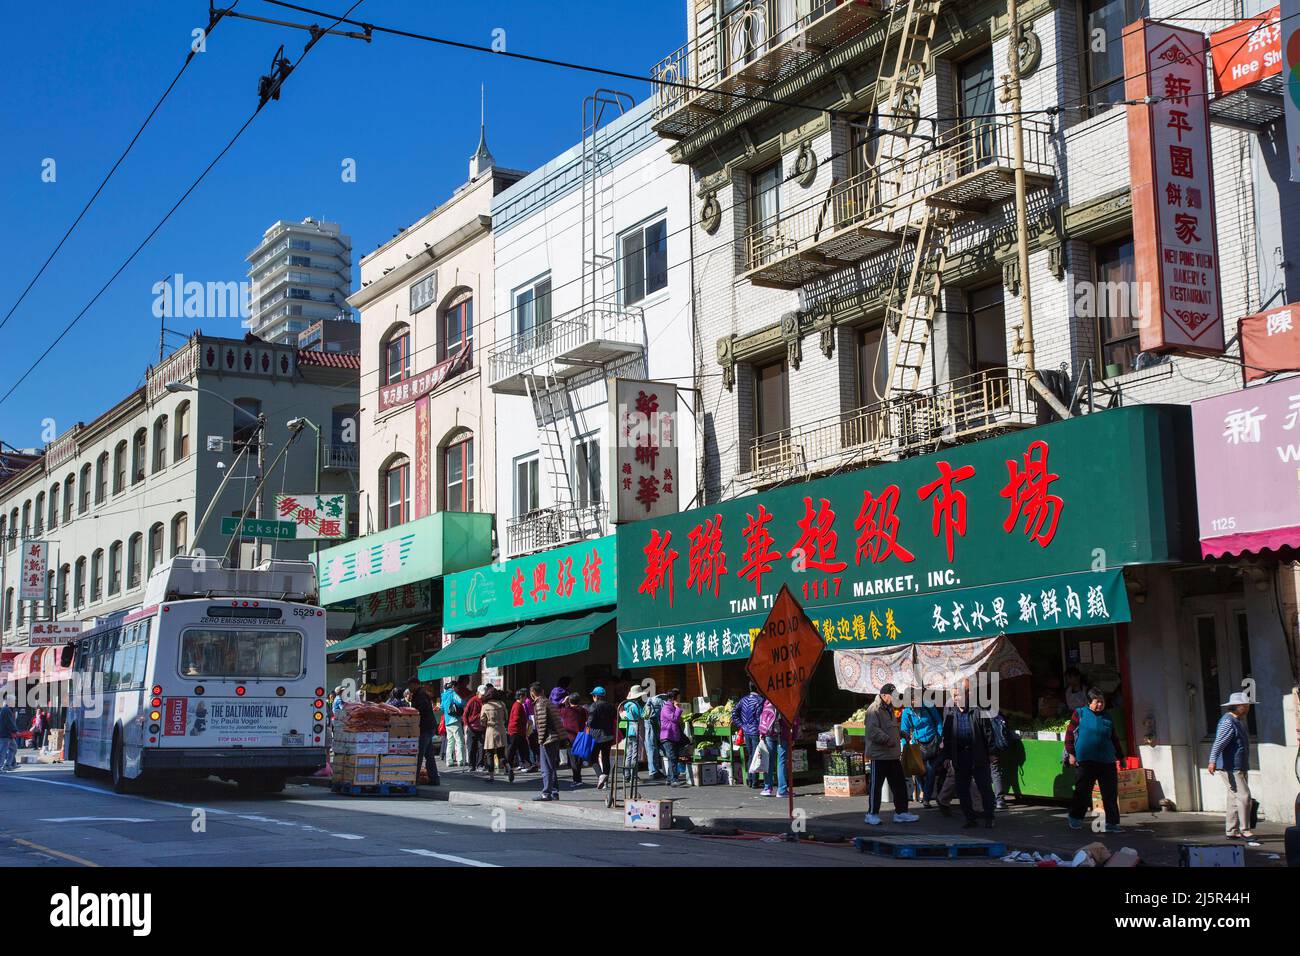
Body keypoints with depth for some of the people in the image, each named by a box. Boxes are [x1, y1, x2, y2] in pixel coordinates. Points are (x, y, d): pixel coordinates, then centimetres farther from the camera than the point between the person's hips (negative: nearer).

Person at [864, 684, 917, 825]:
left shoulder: (889, 709, 17)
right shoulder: (874, 710, -13)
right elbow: (873, 730, -23)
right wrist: (888, 740, -31)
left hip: (893, 755, 9)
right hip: (879, 755, -9)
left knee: (899, 785, 9)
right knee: (876, 785, 0)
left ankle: (901, 812, 17)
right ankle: (872, 814, 9)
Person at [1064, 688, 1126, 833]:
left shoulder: (1107, 718, 14)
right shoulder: (1080, 713, 1)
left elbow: (1115, 739, 23)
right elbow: (1070, 733, 0)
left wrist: (1120, 756, 21)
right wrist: (1071, 754, -5)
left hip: (1107, 761, 4)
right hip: (1086, 761, -4)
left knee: (1111, 794, 2)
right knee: (1083, 791, 1)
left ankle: (1112, 823, 8)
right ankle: (1075, 818, 19)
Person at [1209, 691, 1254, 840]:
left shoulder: (1240, 720, 16)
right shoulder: (1228, 722, -17)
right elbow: (1218, 742, -27)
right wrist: (1212, 761, -37)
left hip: (1239, 767, 10)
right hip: (1231, 767, -10)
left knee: (1233, 798, 11)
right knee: (1243, 796, -13)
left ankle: (1231, 831, 15)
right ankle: (1244, 830, -9)